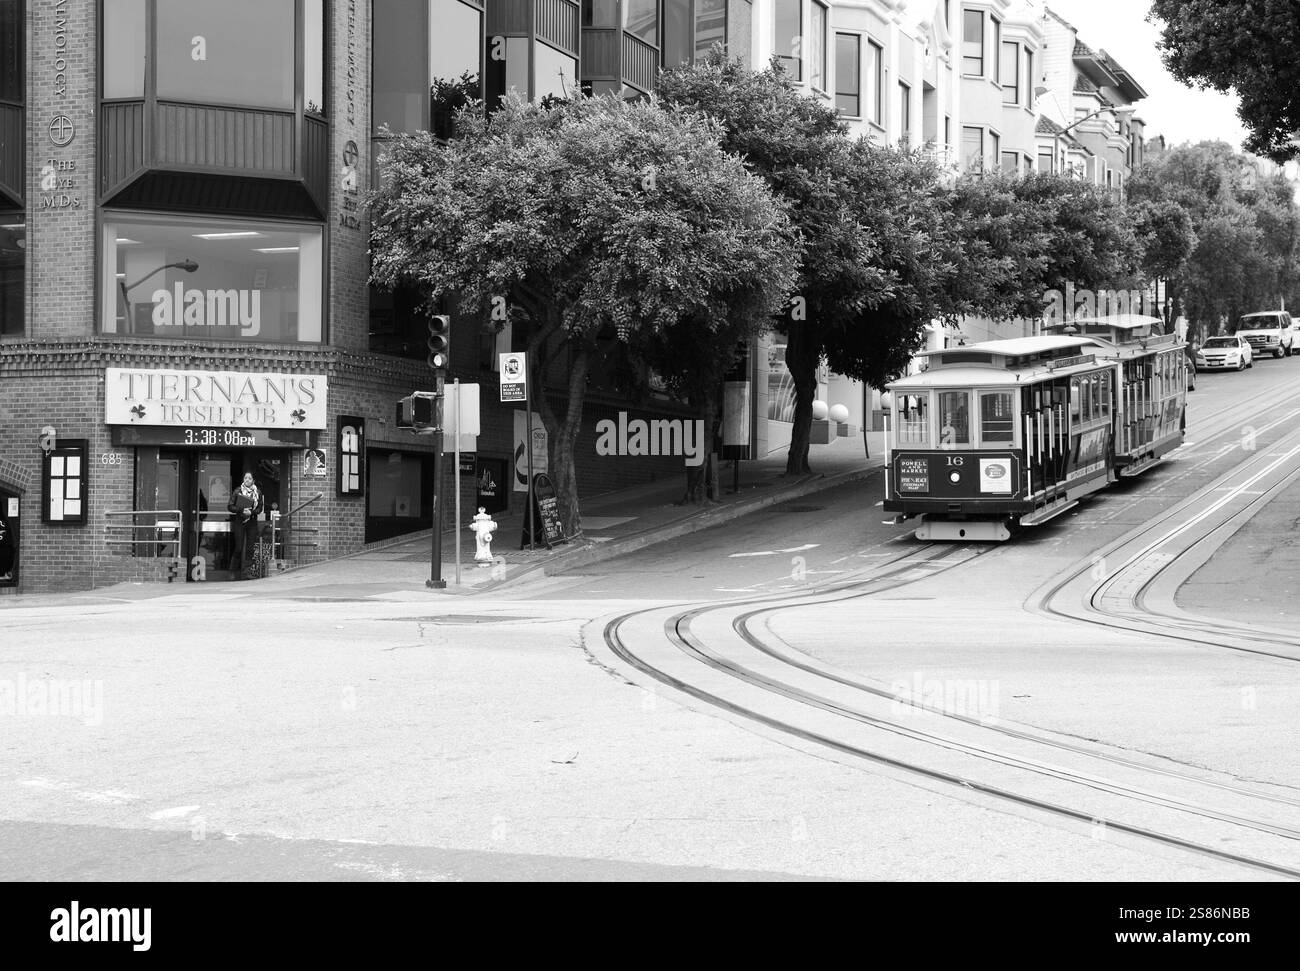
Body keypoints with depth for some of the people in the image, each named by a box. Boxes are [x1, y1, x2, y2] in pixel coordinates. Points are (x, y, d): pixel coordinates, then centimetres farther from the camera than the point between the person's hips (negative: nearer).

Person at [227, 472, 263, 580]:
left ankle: (246, 572, 2)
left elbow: (259, 508, 5)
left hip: (252, 522, 2)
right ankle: (234, 571, 13)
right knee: (239, 547, -3)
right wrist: (242, 510, -17)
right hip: (239, 522, -2)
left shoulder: (258, 492, 6)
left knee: (250, 548, -1)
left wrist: (251, 512, -14)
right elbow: (230, 507, -3)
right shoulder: (237, 491, -1)